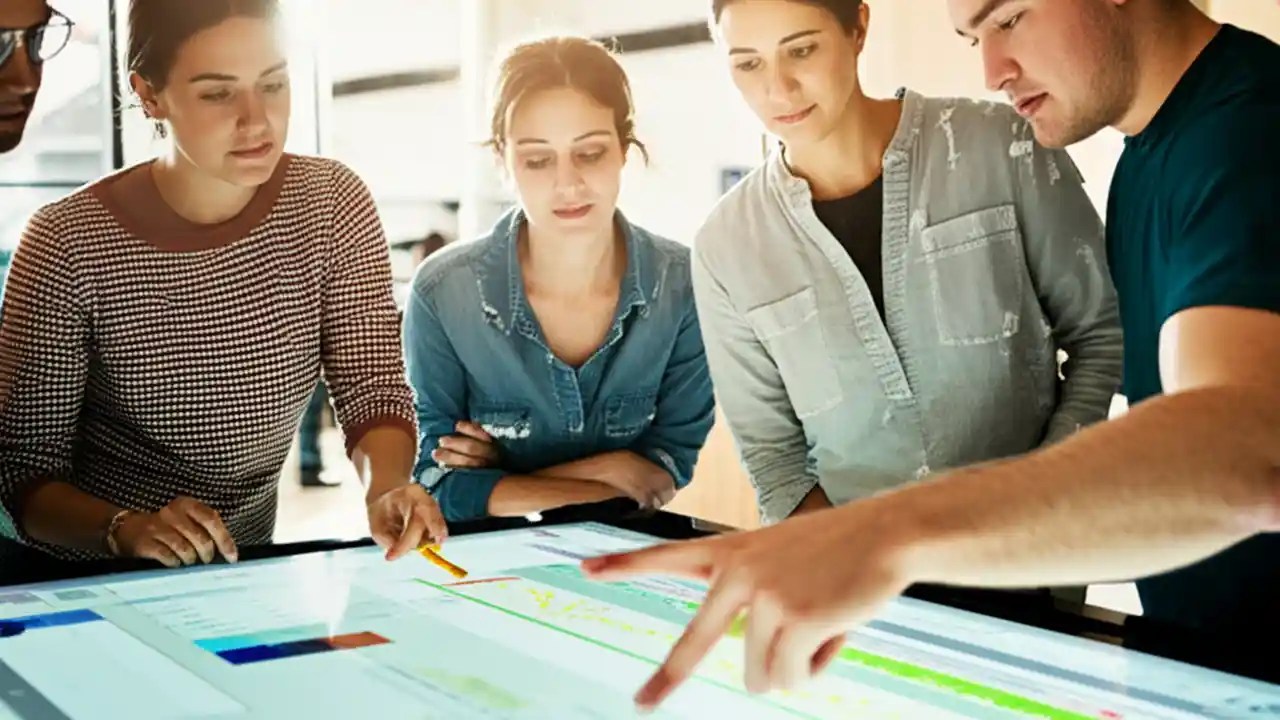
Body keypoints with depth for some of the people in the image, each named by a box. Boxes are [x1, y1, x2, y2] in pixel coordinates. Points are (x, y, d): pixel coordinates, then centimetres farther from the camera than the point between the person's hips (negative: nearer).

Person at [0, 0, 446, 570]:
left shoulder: (329, 205, -5)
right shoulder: (69, 244, -15)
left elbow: (373, 391, -4)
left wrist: (386, 489, -25)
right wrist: (126, 529, -29)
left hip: (240, 568, 1)